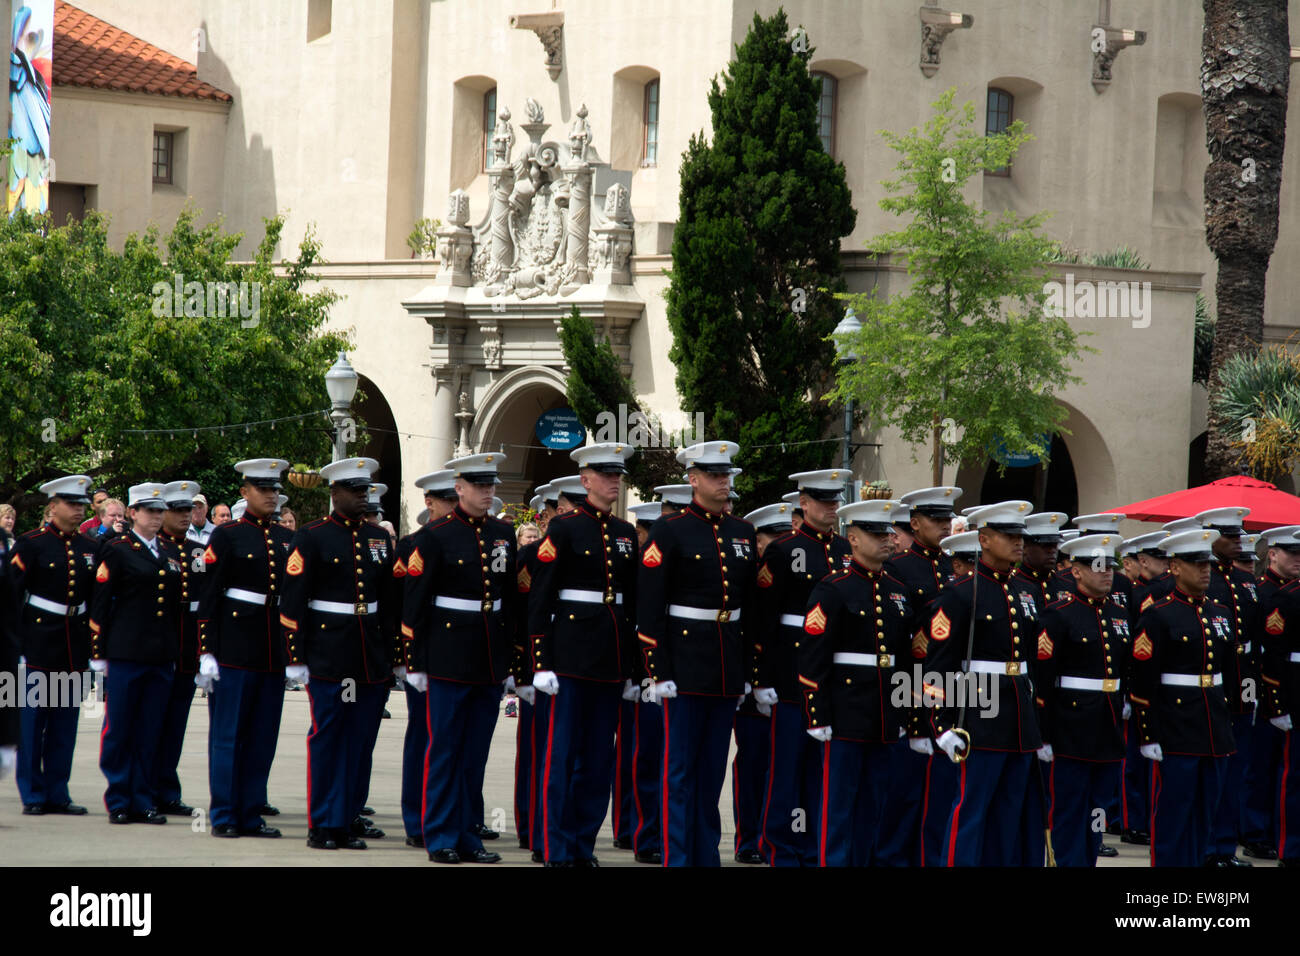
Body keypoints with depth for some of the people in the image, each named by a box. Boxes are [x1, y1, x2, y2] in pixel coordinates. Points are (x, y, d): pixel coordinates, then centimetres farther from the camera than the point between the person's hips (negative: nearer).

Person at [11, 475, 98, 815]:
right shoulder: (30, 544, -5)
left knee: (65, 723, 7)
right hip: (38, 644, -5)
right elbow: (12, 594, -8)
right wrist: (17, 646, -13)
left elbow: (95, 599, 15)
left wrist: (94, 646, 9)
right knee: (33, 721, -1)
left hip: (74, 646, 5)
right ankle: (32, 796, 5)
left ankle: (57, 793, 14)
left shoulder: (88, 548, 11)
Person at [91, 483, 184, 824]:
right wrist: (99, 652, -6)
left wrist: (176, 652, 15)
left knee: (149, 732, 6)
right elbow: (100, 603, -3)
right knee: (118, 729, 0)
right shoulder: (117, 550, -2)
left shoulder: (171, 552, 14)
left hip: (162, 655, 5)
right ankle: (118, 803, 8)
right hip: (125, 652, -5)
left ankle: (143, 801, 12)